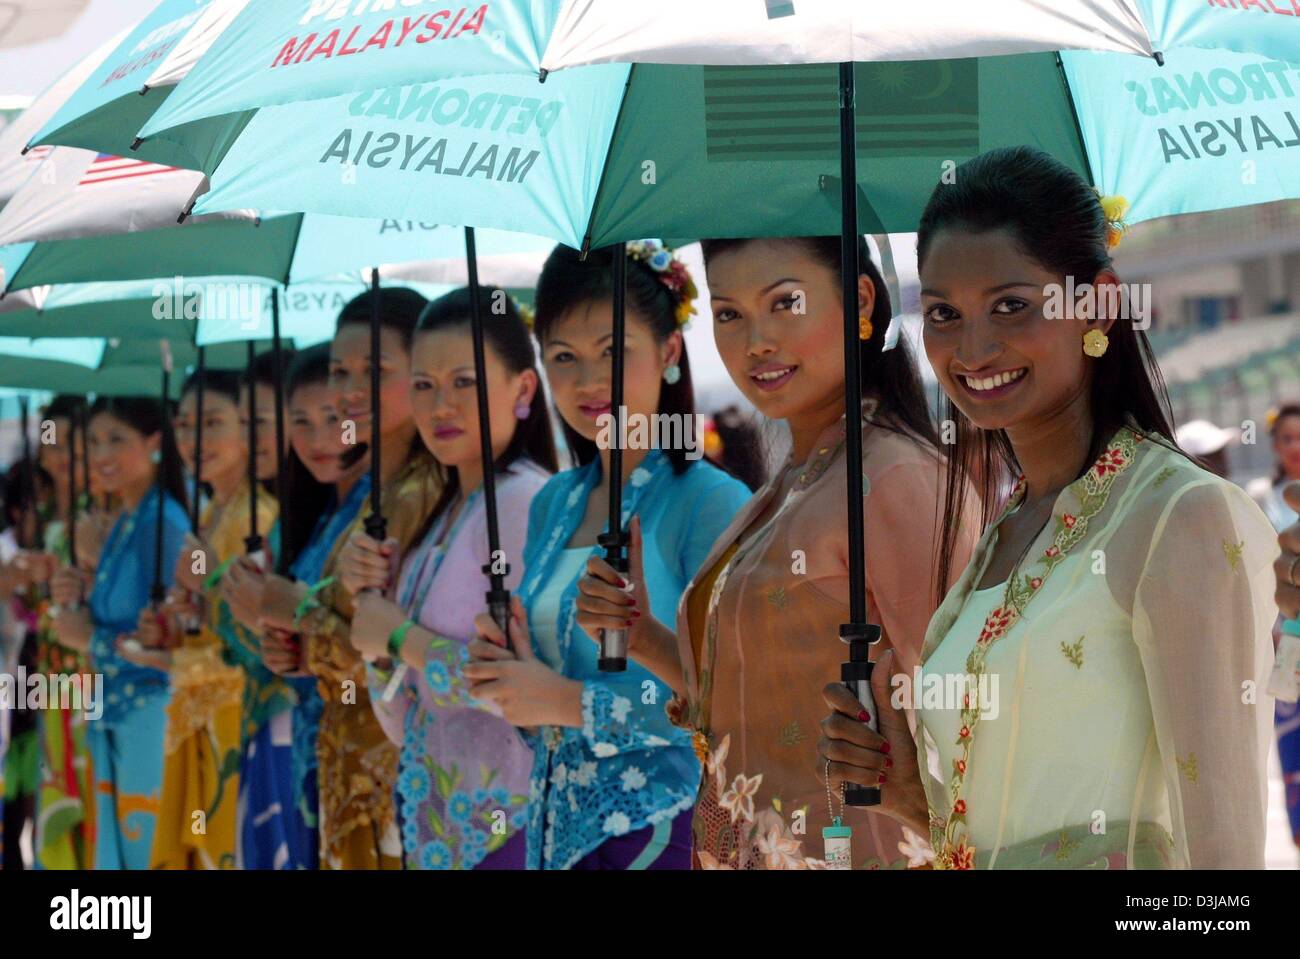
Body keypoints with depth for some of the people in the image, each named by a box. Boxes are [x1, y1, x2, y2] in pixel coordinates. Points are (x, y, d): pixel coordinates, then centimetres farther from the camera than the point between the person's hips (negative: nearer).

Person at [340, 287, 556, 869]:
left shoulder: (524, 499, -12)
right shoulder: (446, 514, 12)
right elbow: (404, 724, 14)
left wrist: (401, 636, -13)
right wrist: (375, 603, 0)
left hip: (504, 831, -8)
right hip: (436, 830, 8)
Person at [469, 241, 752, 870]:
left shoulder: (714, 505, -14)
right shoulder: (554, 504, 7)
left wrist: (569, 701, -19)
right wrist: (503, 664, -4)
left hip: (664, 833, -6)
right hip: (558, 822, 6)